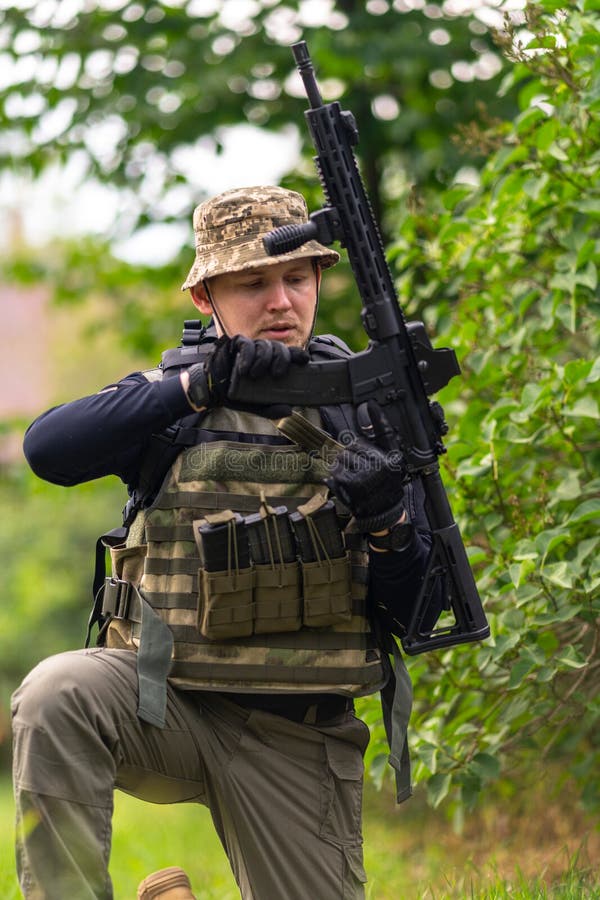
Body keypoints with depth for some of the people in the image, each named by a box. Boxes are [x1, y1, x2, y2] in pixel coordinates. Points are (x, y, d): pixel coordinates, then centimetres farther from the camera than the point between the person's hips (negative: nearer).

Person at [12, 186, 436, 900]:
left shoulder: (365, 406, 3)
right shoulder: (172, 395, 3)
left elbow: (409, 612, 0)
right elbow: (48, 448, -18)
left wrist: (389, 525, -23)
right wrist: (195, 385, -27)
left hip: (293, 739, 1)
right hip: (161, 699, -1)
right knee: (56, 697, -31)